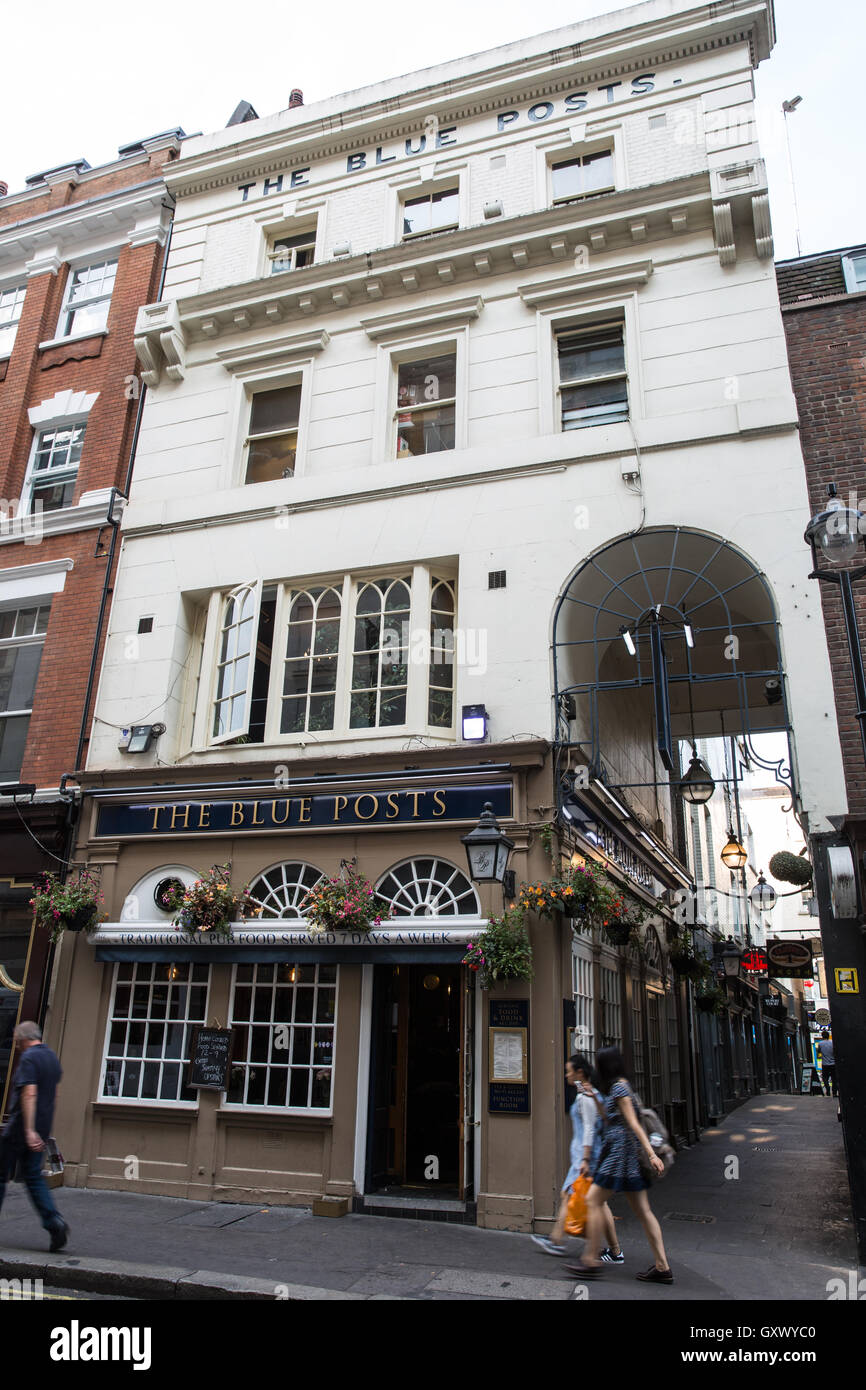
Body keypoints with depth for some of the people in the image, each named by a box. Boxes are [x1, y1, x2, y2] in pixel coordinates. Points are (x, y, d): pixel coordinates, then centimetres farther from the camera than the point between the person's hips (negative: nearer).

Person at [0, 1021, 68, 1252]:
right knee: (33, 1175, 10)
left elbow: (29, 1094, -23)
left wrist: (29, 1130, -26)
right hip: (43, 1127, 8)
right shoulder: (52, 1057, 12)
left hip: (20, 1127, -8)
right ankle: (54, 1222, -6)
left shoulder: (29, 1058, -14)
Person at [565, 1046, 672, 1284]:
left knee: (593, 1201, -5)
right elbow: (609, 1120, 25)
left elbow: (633, 1123, -18)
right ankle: (662, 1267, 7)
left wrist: (651, 1152, -22)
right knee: (642, 1210, 7)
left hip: (620, 1152, -10)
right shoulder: (617, 1087, 16)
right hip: (628, 1156, 10)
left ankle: (591, 1260, -1)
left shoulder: (619, 1087, -12)